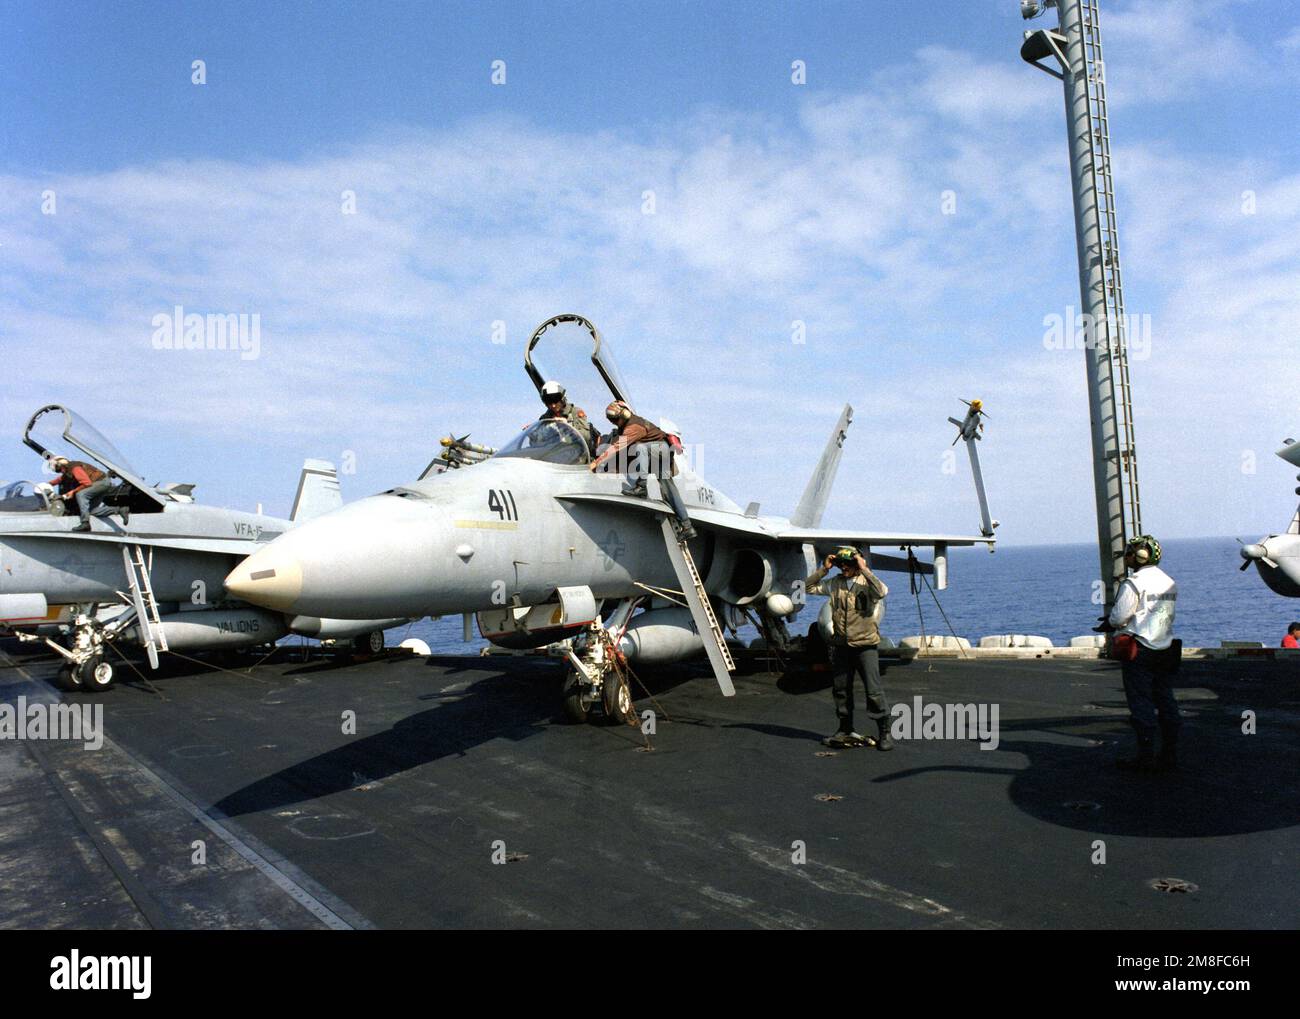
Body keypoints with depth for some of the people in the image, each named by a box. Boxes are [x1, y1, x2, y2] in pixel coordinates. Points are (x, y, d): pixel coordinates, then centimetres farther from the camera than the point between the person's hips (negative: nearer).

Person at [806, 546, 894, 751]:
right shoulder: (834, 583, 6)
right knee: (840, 689, 13)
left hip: (865, 645, -5)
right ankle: (845, 730, 29)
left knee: (874, 690, -6)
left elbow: (882, 591, -26)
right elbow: (808, 587, 9)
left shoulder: (867, 582, -6)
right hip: (841, 645, 5)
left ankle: (885, 732, 5)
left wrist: (865, 570, -23)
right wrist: (824, 570, 0)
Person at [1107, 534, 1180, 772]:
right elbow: (1166, 615, 18)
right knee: (1166, 701, 11)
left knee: (1141, 704, -1)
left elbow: (1119, 617, -16)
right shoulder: (1170, 583, 11)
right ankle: (1170, 755, 16)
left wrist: (1110, 621, 8)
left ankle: (1146, 757, 3)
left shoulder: (1133, 583, -15)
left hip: (1139, 650, -7)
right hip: (1166, 649, 7)